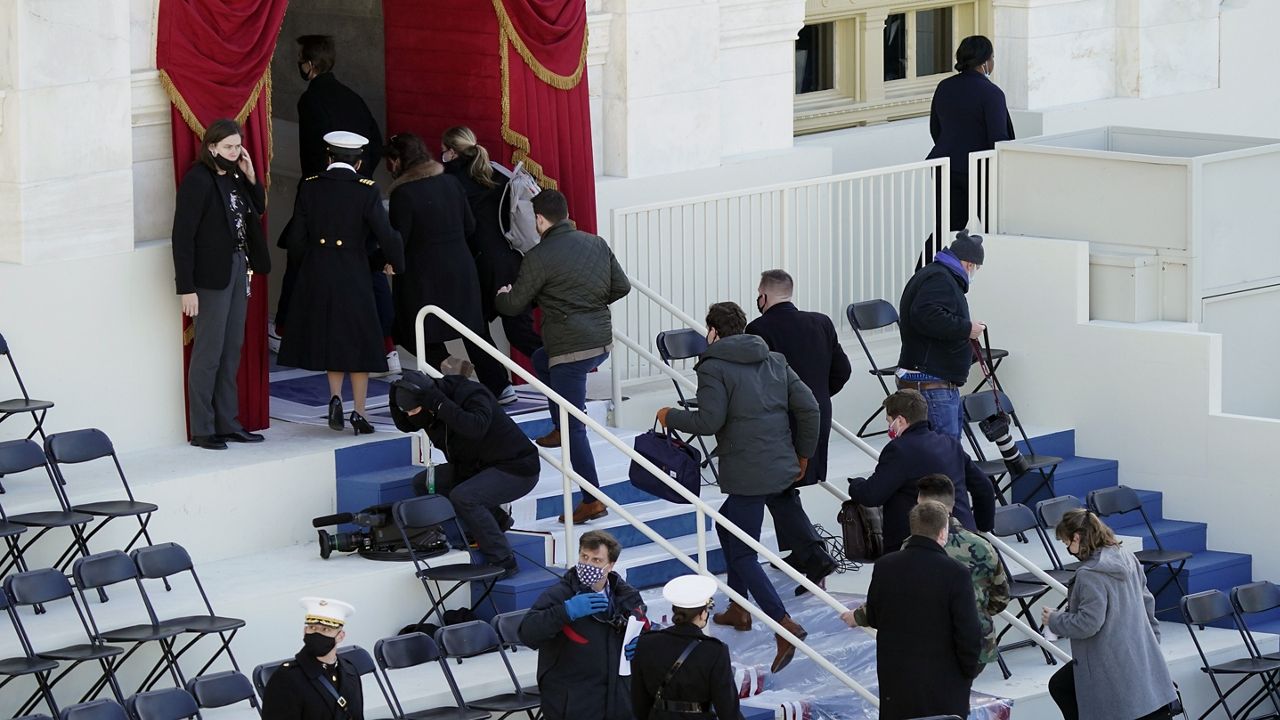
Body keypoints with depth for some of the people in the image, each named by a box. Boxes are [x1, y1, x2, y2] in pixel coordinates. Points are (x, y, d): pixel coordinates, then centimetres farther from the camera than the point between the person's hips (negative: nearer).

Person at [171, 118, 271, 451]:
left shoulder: (233, 177, 8)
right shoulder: (198, 180, -13)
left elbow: (258, 209, 16)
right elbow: (183, 235, -15)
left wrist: (250, 176, 1)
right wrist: (186, 288, -19)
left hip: (238, 269, 8)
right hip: (212, 275, -8)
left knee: (232, 351, 12)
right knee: (208, 353, -3)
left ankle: (227, 423, 20)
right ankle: (201, 430, 3)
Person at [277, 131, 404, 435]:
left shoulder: (309, 187, -3)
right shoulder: (366, 191, -11)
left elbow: (296, 238, 0)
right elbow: (385, 235, -12)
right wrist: (394, 262, 7)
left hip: (315, 276, 2)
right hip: (353, 275, -2)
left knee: (329, 337, 18)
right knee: (357, 341, 9)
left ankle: (335, 397, 2)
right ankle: (359, 413, 10)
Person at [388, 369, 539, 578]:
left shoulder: (472, 395, -24)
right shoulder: (432, 406, 0)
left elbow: (475, 427, -42)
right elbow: (405, 425, 9)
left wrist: (439, 404, -41)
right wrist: (395, 399, -9)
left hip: (516, 469, -9)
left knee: (462, 497, -30)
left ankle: (503, 562, -22)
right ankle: (493, 514, 11)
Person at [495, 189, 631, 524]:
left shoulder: (539, 257, -12)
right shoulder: (596, 244, 7)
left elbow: (514, 305, -2)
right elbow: (621, 287, 12)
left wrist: (502, 296, 22)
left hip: (571, 348, -8)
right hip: (602, 340, 8)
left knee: (574, 426, -3)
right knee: (541, 359, 34)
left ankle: (592, 501, -3)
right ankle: (560, 429, 36)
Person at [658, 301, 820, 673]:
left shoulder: (713, 368, -6)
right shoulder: (775, 362, 13)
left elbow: (709, 421, -17)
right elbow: (809, 408, 10)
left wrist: (671, 417, 0)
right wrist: (803, 454, 21)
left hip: (748, 477, -7)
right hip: (784, 469, 7)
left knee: (742, 555, -3)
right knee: (727, 524, 26)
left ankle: (783, 623, -18)